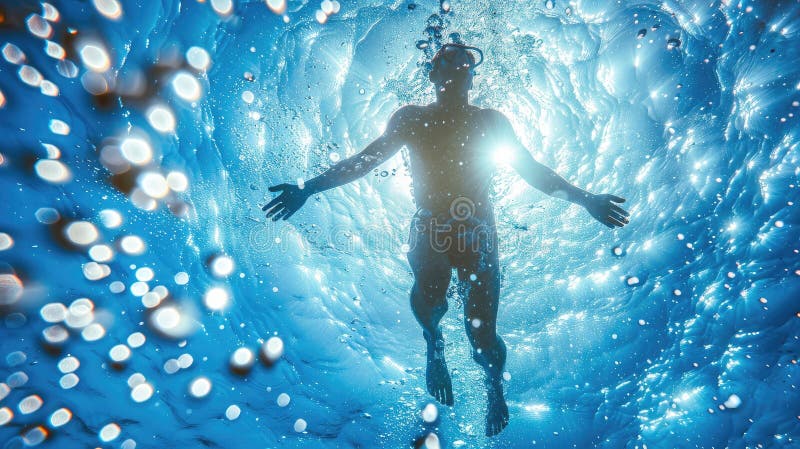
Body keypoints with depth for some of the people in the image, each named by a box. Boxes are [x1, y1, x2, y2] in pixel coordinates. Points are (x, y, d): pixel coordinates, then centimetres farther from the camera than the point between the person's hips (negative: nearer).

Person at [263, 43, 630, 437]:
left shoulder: (490, 121, 9)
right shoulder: (411, 118, 8)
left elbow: (533, 170, 11)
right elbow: (363, 161, 7)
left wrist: (584, 199, 5)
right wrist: (308, 189, 0)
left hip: (477, 235, 0)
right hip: (429, 232, 0)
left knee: (482, 336, -6)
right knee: (427, 299, -27)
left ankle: (494, 384, 30)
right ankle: (434, 344, 9)